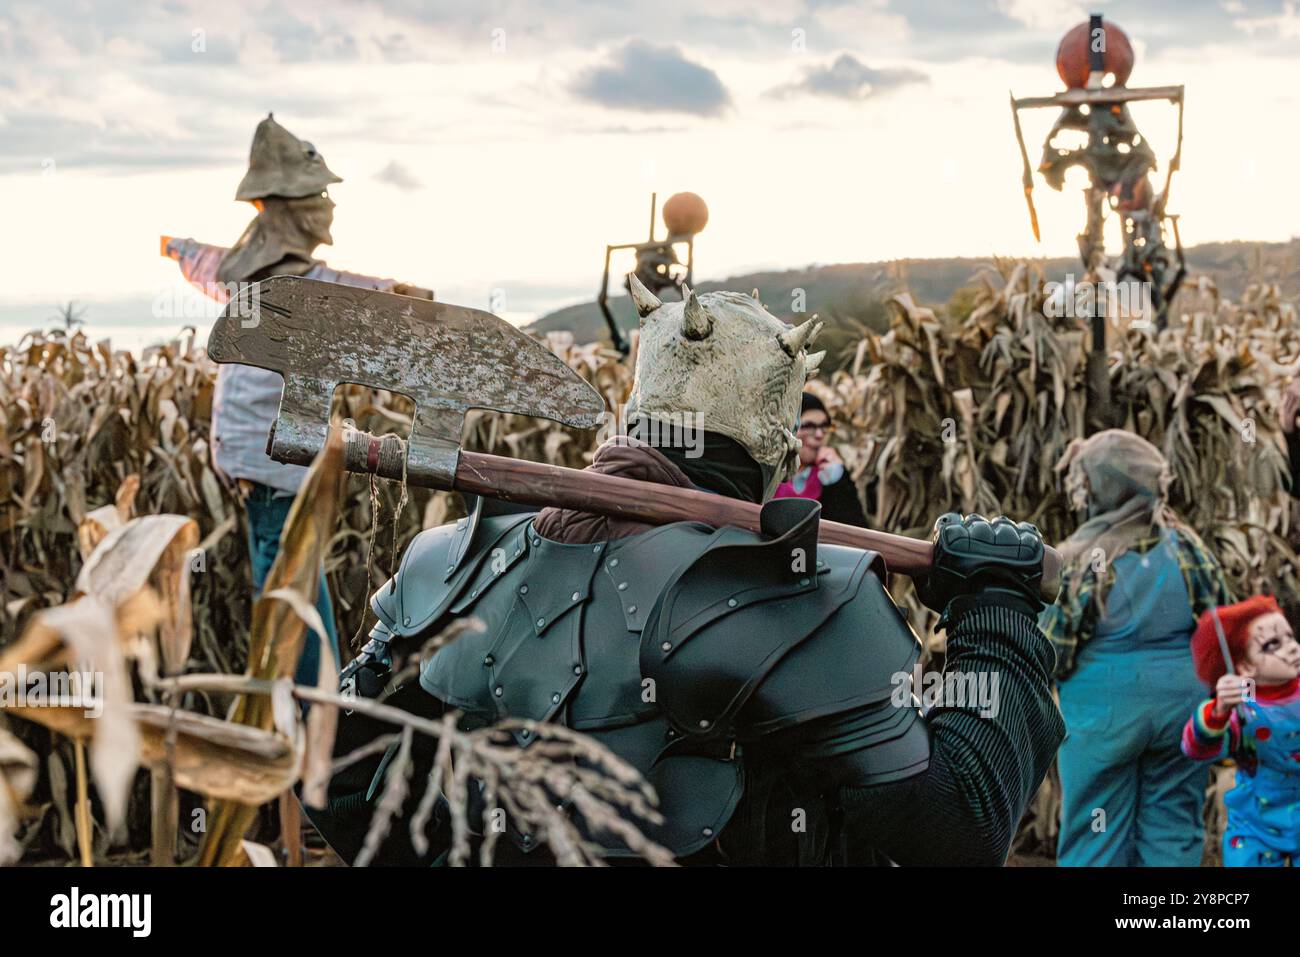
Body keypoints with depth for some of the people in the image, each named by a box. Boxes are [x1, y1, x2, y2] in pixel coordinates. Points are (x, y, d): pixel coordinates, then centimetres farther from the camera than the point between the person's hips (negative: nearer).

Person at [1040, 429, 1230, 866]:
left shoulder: (1080, 558, -13)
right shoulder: (1185, 546, -2)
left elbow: (1049, 653, -11)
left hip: (1104, 707, -3)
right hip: (1183, 700, 4)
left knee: (1096, 833, 7)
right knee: (1173, 828, 12)